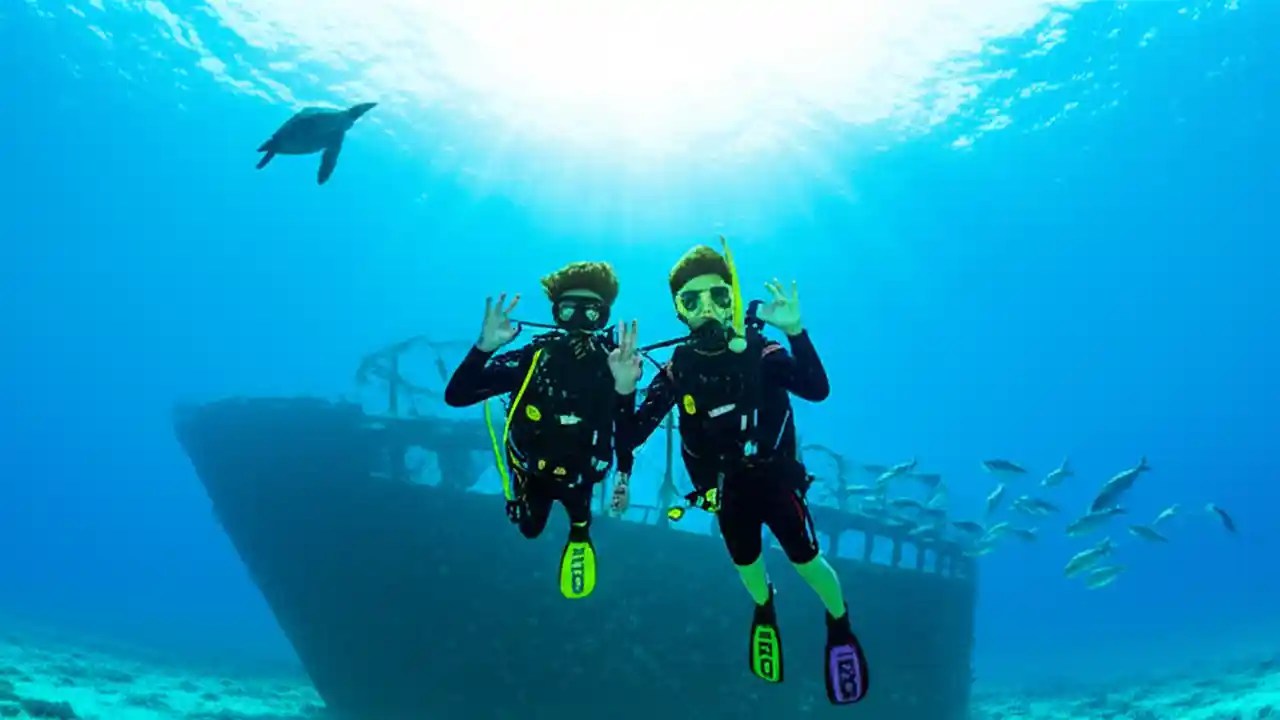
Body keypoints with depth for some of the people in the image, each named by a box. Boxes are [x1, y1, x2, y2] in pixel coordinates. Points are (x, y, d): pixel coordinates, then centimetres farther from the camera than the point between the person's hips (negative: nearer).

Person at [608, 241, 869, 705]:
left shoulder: (760, 353, -19)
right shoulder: (677, 371, -15)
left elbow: (817, 390, -36)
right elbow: (629, 438, -18)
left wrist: (795, 331, -48)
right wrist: (625, 391, -36)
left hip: (776, 479, -2)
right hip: (728, 488, 2)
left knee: (807, 562, 0)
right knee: (746, 566, 18)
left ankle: (840, 627, 33)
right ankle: (764, 610, 54)